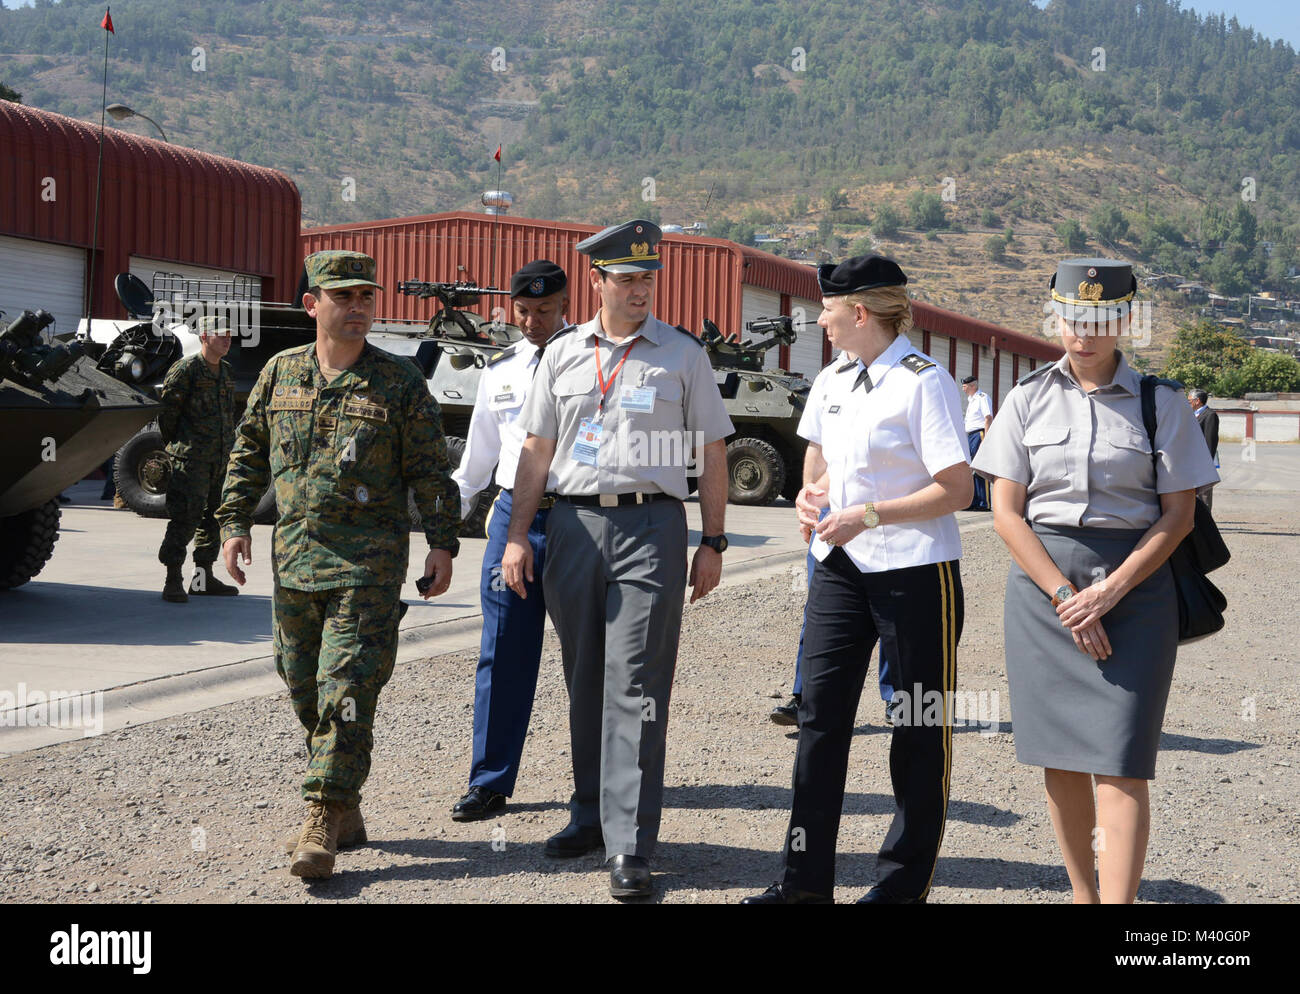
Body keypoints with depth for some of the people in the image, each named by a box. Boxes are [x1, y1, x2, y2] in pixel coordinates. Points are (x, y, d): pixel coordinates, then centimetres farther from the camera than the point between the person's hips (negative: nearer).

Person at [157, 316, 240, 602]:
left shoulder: (227, 372, 15)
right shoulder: (185, 369, -9)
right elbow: (166, 410, -8)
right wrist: (176, 447, -3)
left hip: (221, 459, 8)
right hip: (191, 460, -8)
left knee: (213, 517, 11)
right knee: (185, 519, -10)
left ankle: (203, 578, 20)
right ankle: (173, 581, -5)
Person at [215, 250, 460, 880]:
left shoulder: (400, 385, -1)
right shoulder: (280, 373, 9)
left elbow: (430, 472, 0)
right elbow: (249, 454, 16)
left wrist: (442, 545, -4)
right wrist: (234, 523, 10)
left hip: (368, 565, -5)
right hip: (292, 559, 5)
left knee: (346, 689, -9)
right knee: (304, 687, 10)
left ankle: (322, 824, -5)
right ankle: (346, 812, 24)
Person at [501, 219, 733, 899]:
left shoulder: (682, 354, 6)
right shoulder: (563, 353, 12)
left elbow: (712, 453, 7)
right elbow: (536, 450, 14)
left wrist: (713, 543, 2)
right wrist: (518, 535, 7)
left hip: (649, 524, -3)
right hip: (573, 523, 3)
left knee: (634, 689, -8)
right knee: (584, 682, 11)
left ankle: (629, 848, -8)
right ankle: (590, 813, 26)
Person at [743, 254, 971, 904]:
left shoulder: (925, 382, -12)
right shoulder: (836, 381, 11)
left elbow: (956, 490, -15)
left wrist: (866, 515, -19)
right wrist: (813, 496, 3)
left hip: (914, 568, -7)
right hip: (841, 563, 7)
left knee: (921, 729, 4)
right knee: (820, 711, 4)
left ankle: (904, 882, 15)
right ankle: (807, 878, 12)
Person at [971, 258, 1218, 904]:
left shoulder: (1159, 402, 2)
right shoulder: (1028, 399, 5)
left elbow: (1179, 514, -1)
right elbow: (1007, 513, 1)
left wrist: (1107, 593, -11)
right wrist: (1065, 594, -9)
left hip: (1134, 585, -2)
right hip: (1042, 582, 2)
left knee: (1121, 762, -8)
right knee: (1059, 755, 7)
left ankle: (1117, 901, -8)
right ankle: (1081, 893, 21)